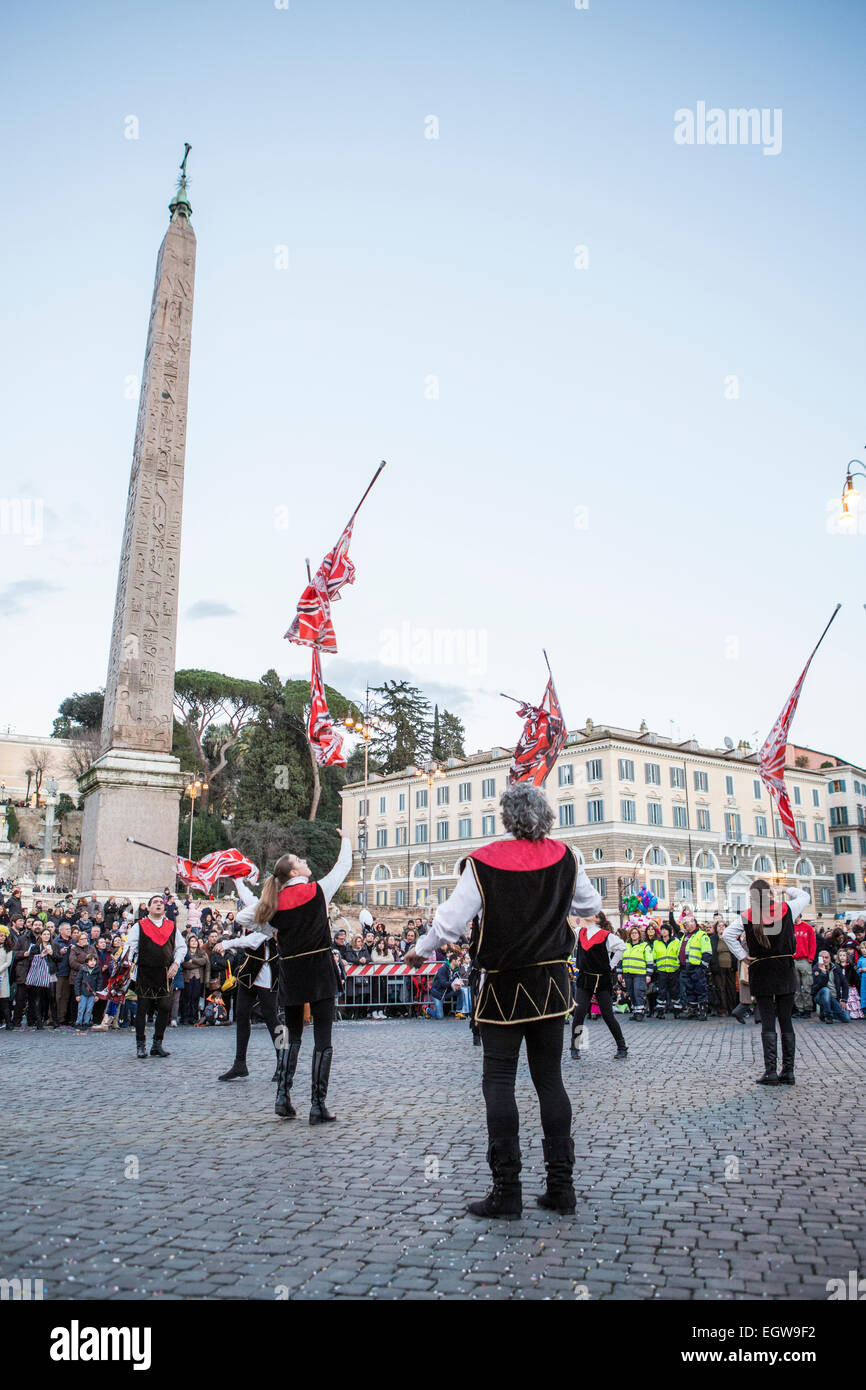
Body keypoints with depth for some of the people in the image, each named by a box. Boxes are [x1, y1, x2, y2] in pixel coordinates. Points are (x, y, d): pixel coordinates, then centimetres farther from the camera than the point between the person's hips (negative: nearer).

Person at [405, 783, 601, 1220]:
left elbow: (451, 921, -12)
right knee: (550, 1078, 11)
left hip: (503, 987, -4)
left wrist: (420, 951, 6)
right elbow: (591, 906, 13)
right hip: (551, 982, 4)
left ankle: (507, 1191, 4)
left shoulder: (485, 861, -14)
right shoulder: (563, 858, -2)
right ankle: (561, 1185, 15)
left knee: (499, 1081, 3)